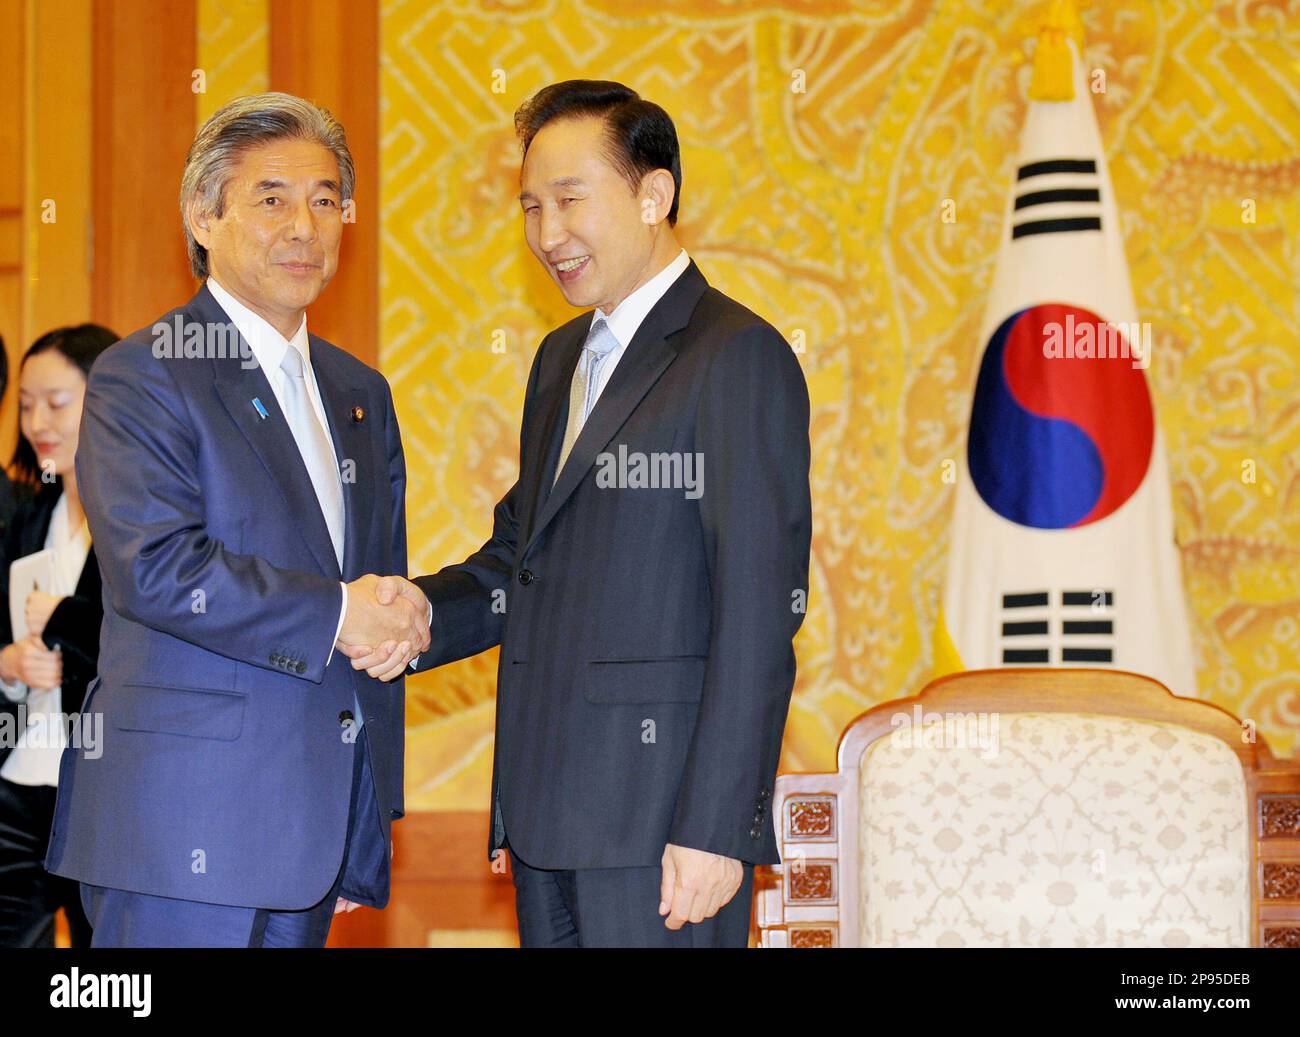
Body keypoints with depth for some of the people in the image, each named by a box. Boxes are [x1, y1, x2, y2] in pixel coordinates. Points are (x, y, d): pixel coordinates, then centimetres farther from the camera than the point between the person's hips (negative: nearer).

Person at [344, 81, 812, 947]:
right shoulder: (562, 358, 18)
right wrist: (425, 613, -1)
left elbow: (760, 615, -15)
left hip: (661, 817, -8)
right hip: (547, 811, 8)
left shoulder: (738, 358, -10)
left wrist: (715, 828, -19)